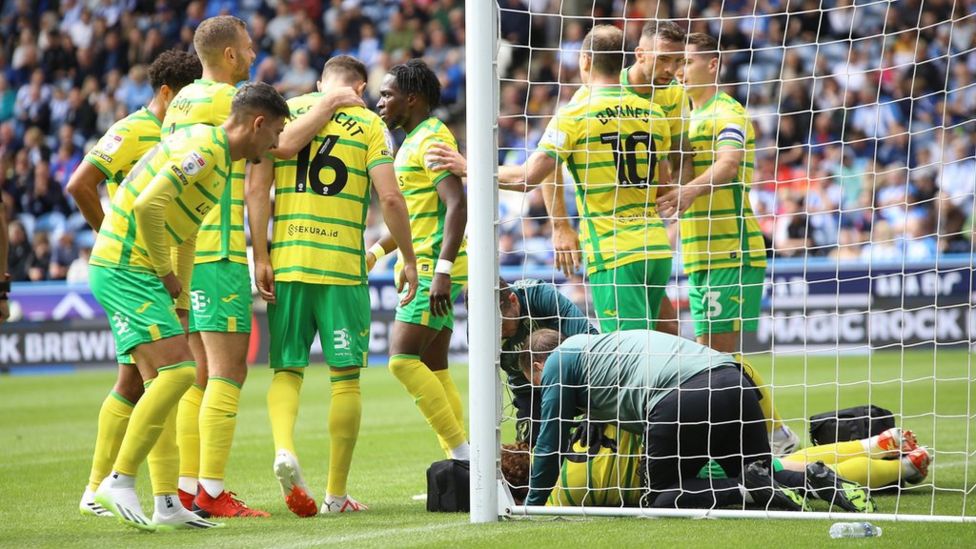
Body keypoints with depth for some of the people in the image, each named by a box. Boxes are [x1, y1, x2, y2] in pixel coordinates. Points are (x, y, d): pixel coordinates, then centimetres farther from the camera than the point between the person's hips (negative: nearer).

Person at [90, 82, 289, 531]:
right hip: (125, 270, -10)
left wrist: (178, 294, 26)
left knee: (163, 381, 9)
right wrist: (166, 273, -15)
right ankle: (119, 482, -12)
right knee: (178, 371, -16)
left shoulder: (217, 155, 18)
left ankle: (166, 504, 10)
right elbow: (148, 205, -27)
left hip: (126, 271, 10)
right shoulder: (205, 148, -16)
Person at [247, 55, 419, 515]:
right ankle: (336, 493, 6)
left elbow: (255, 190, 0)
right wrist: (408, 259, 5)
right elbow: (390, 197, -5)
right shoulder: (367, 123, 4)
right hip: (343, 267, -2)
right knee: (345, 376, 5)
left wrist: (260, 258, 1)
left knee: (286, 369, 9)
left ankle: (284, 448, -19)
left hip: (286, 264, 2)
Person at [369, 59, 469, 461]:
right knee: (433, 369, 6)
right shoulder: (413, 141, 20)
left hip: (434, 266, -10)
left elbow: (456, 205, -22)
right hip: (423, 269, 10)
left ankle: (461, 451, -15)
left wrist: (442, 269, -28)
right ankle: (460, 461, 5)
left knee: (403, 359, -16)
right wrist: (376, 251, 27)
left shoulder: (432, 139, -11)